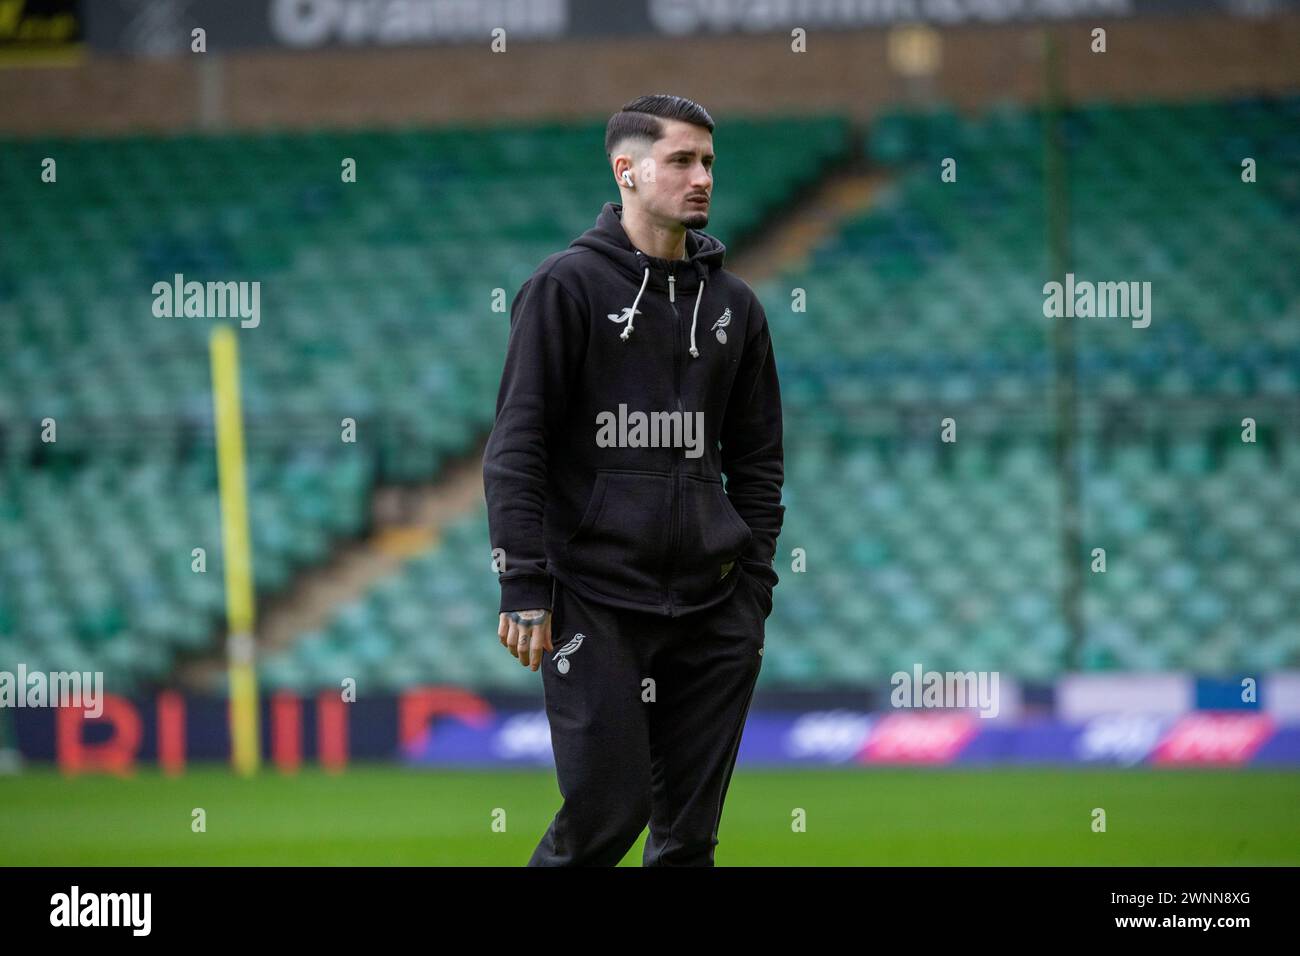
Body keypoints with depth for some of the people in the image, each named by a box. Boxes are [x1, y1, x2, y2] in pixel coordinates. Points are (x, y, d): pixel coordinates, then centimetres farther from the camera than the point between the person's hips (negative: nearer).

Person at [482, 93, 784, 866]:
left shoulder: (733, 304, 12)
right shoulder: (567, 287, -3)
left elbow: (758, 460, 18)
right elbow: (516, 448, -5)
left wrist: (754, 590, 10)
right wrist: (525, 589, -11)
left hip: (709, 607, 5)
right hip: (595, 598, -5)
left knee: (690, 829, 3)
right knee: (607, 808, -11)